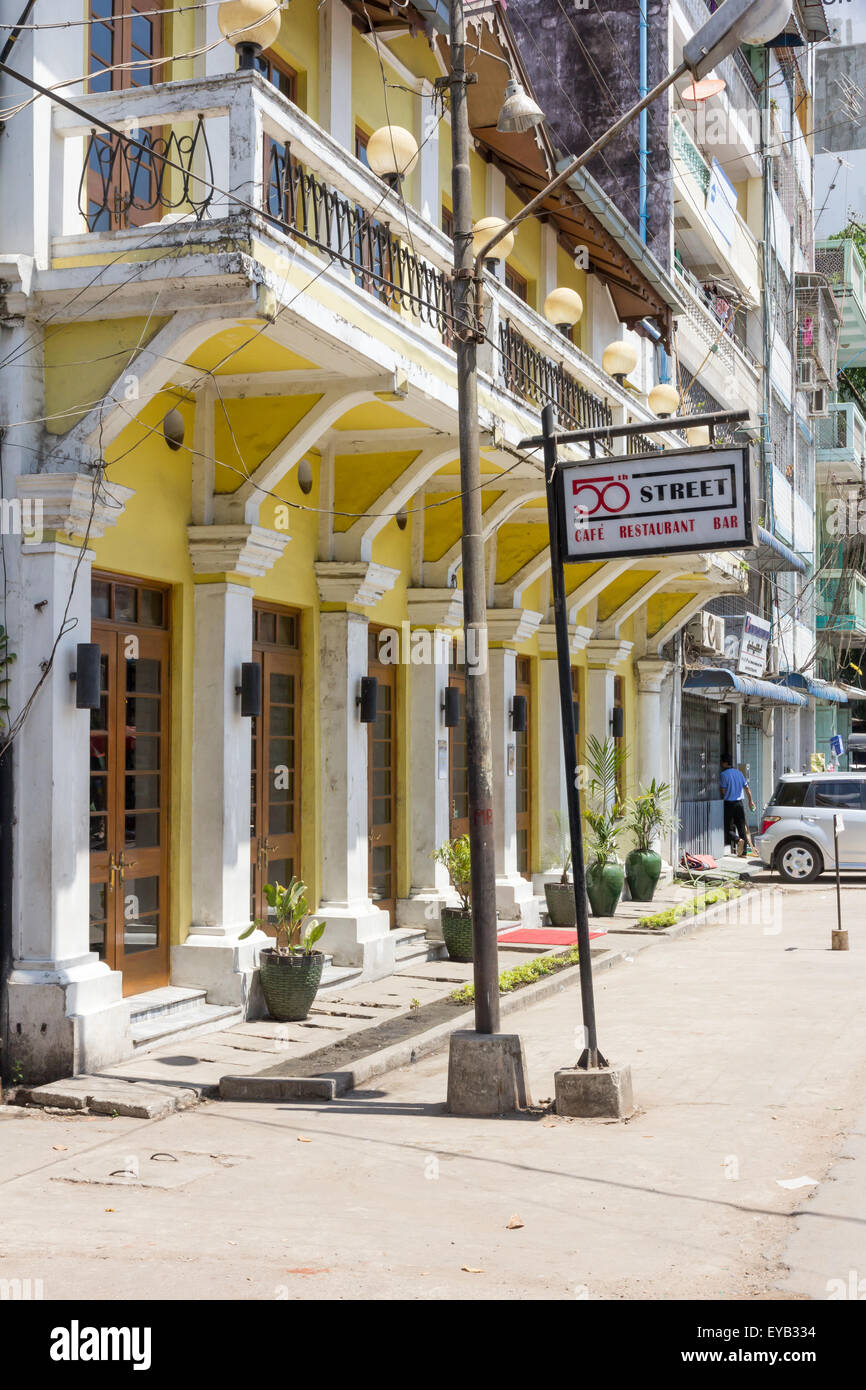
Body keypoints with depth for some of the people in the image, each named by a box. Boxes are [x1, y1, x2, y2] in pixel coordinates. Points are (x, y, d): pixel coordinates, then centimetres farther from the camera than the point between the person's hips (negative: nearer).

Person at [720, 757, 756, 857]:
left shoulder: (723, 774, -10)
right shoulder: (738, 772, 8)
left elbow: (723, 791, -13)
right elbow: (747, 788, 12)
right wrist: (750, 801, 23)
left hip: (728, 803, -5)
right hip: (739, 803, 5)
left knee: (728, 828, 2)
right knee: (742, 827, 8)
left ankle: (738, 840, -25)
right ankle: (743, 853, 6)